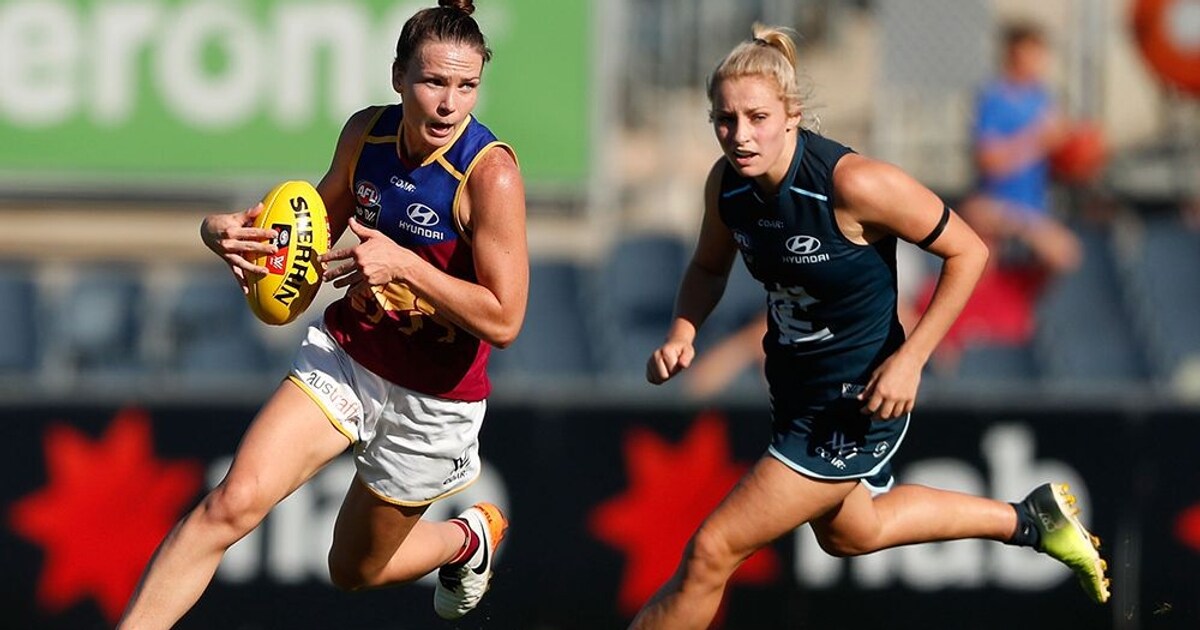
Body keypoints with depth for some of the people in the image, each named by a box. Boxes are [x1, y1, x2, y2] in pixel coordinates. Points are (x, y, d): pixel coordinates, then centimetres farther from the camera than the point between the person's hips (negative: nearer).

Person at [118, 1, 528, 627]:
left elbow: (502, 321, -22)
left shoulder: (489, 172, -23)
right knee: (234, 501, -18)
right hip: (344, 354, 4)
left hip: (433, 398, -4)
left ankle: (469, 539, 48)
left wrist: (403, 265, -31)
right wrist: (228, 229, -7)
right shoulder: (367, 132, -6)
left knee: (354, 569, 15)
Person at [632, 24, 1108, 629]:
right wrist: (681, 334, -11)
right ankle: (1028, 519, 48)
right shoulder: (727, 183, -12)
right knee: (850, 533, 32)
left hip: (856, 401, -8)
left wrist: (909, 359, -25)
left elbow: (967, 251, -20)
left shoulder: (852, 183, -30)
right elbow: (709, 267, 9)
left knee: (711, 553, -8)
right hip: (794, 390, 8)